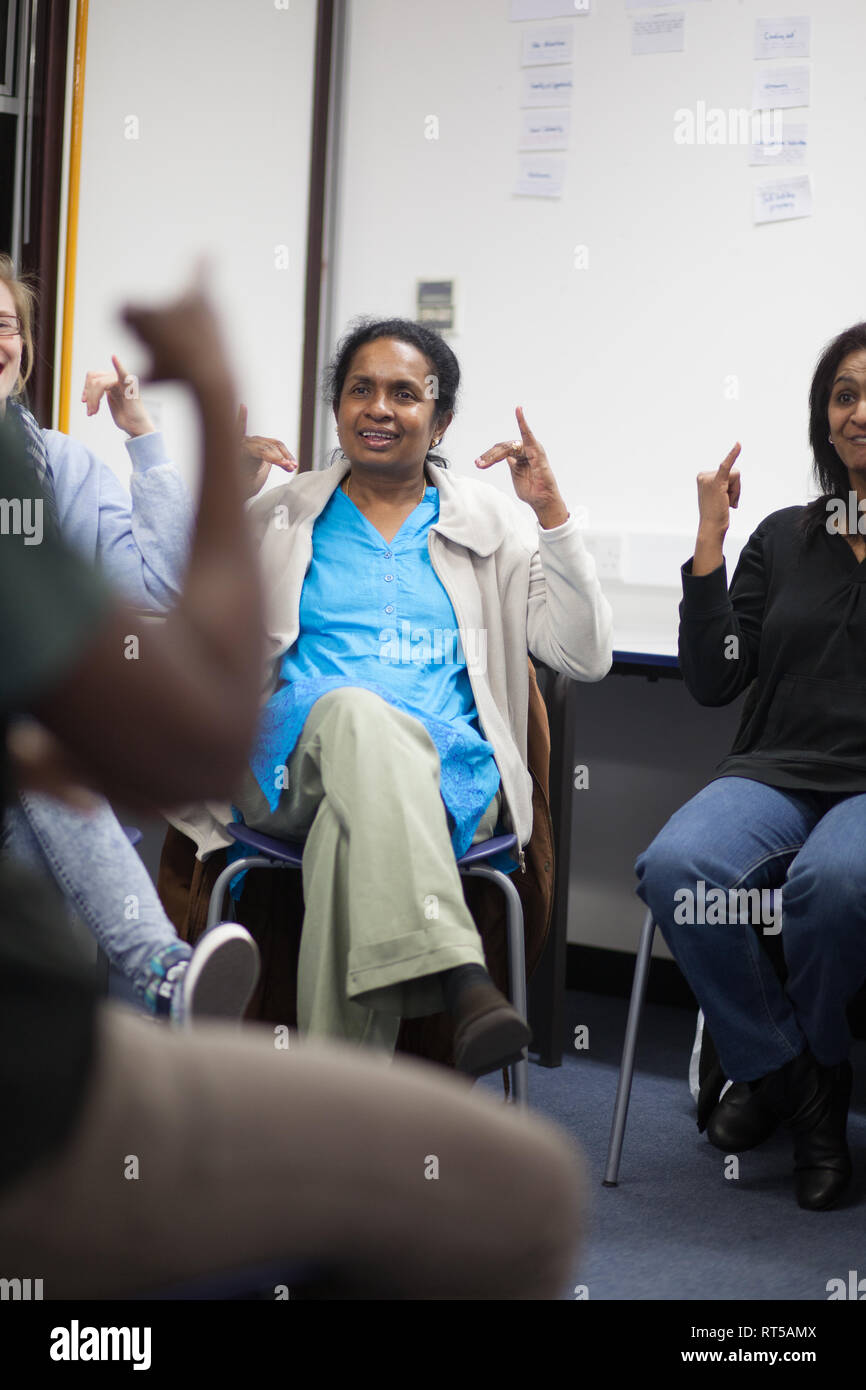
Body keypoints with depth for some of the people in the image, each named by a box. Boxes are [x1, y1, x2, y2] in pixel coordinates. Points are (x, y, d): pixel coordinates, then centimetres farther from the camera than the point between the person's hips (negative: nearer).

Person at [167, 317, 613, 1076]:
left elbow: (586, 657, 11)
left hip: (447, 778, 1)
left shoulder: (493, 527, 21)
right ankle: (460, 978, -55)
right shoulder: (280, 518, 23)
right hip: (294, 766, 0)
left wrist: (553, 513, 2)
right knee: (354, 710, -39)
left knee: (354, 822, -38)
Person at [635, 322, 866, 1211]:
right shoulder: (784, 538, 17)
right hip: (777, 772, 3)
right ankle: (780, 1070, -6)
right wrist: (709, 543, 3)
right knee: (676, 868, -30)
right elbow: (713, 680, 11)